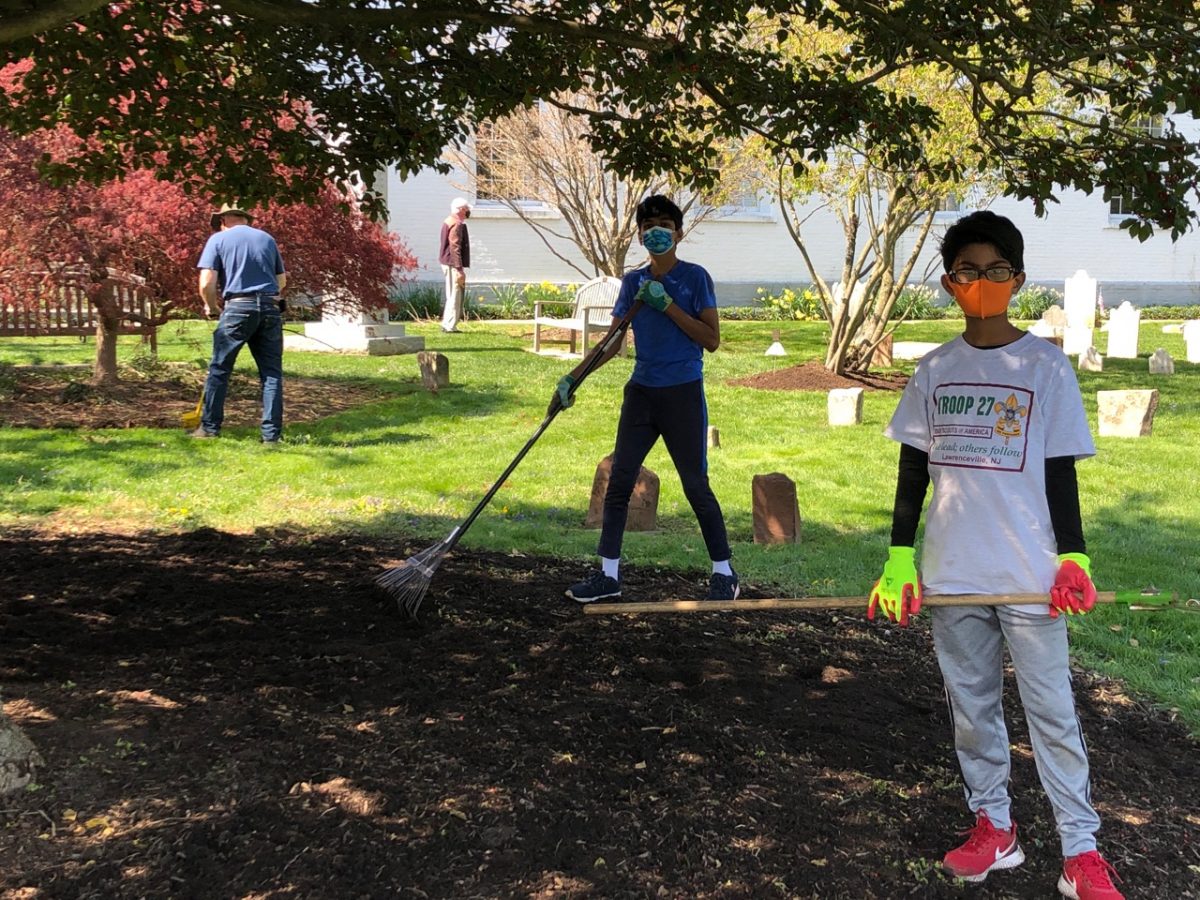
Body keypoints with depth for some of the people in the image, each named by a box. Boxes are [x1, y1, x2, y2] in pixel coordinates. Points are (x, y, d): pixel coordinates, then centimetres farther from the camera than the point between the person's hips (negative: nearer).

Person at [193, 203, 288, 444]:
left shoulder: (218, 239, 5)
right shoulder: (267, 239, 15)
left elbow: (206, 283, -4)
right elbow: (281, 281, 21)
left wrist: (211, 306, 13)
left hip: (238, 307, -3)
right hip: (270, 308, 3)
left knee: (219, 369, 8)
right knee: (272, 373, 4)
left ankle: (210, 427, 12)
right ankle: (272, 434, 2)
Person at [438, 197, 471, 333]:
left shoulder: (448, 222, 17)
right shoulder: (457, 225, -15)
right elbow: (455, 247, -22)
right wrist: (459, 268, -24)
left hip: (447, 263, 10)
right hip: (454, 264, -10)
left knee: (452, 295, 16)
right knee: (455, 295, -7)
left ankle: (447, 324, 20)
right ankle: (450, 326, -7)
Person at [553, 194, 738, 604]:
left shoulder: (694, 277, -5)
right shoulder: (632, 282, 9)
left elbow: (712, 340, -10)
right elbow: (612, 342, 12)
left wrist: (668, 306, -17)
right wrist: (572, 378, 4)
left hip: (683, 393, -5)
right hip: (641, 391, 5)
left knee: (696, 486, -1)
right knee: (618, 482, 3)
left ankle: (724, 573, 13)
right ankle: (608, 574, 12)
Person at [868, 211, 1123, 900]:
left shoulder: (1046, 366, -2)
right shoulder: (935, 370, 6)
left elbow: (1060, 472, -1)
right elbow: (914, 470, 9)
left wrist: (1073, 558, -8)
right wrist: (900, 559, 4)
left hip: (1029, 574, -3)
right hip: (953, 574, 3)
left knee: (1052, 709, 2)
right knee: (971, 705, 12)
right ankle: (994, 828, 26)